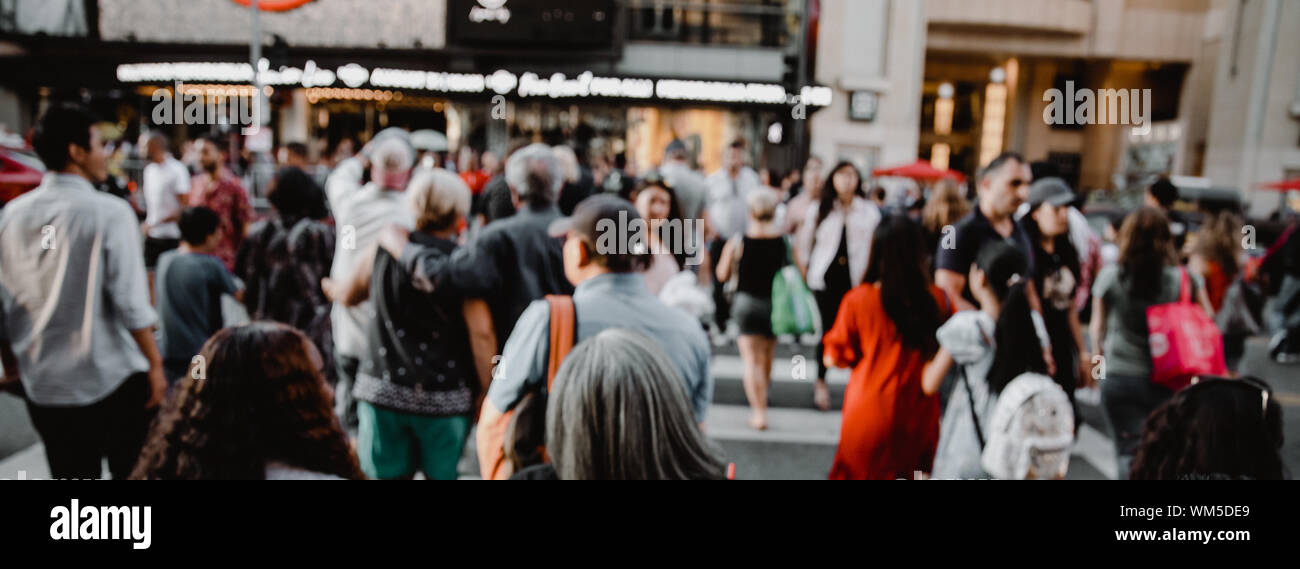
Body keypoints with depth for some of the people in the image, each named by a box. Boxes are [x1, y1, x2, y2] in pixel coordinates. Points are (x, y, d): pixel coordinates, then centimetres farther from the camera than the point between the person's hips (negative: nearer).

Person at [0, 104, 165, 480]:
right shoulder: (109, 212, -12)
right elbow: (131, 304, -15)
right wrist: (155, 364, -6)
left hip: (43, 385, 5)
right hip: (113, 380, -5)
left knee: (69, 474, 15)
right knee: (135, 473, 9)